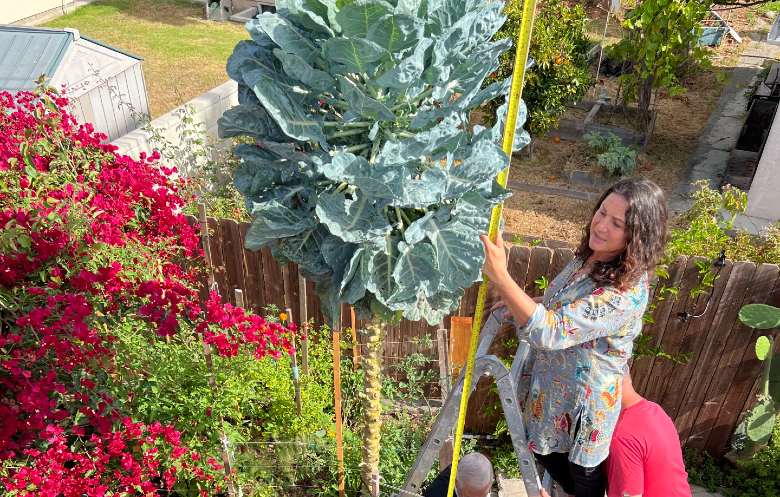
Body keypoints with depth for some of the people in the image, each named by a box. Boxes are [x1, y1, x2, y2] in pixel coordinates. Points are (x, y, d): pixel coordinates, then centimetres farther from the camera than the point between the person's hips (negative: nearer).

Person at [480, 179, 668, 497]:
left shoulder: (626, 293, -34)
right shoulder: (589, 256, -7)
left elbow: (552, 332, -42)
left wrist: (500, 277, -49)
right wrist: (517, 304, -3)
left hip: (584, 399, -8)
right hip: (552, 383, 8)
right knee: (546, 452, 30)